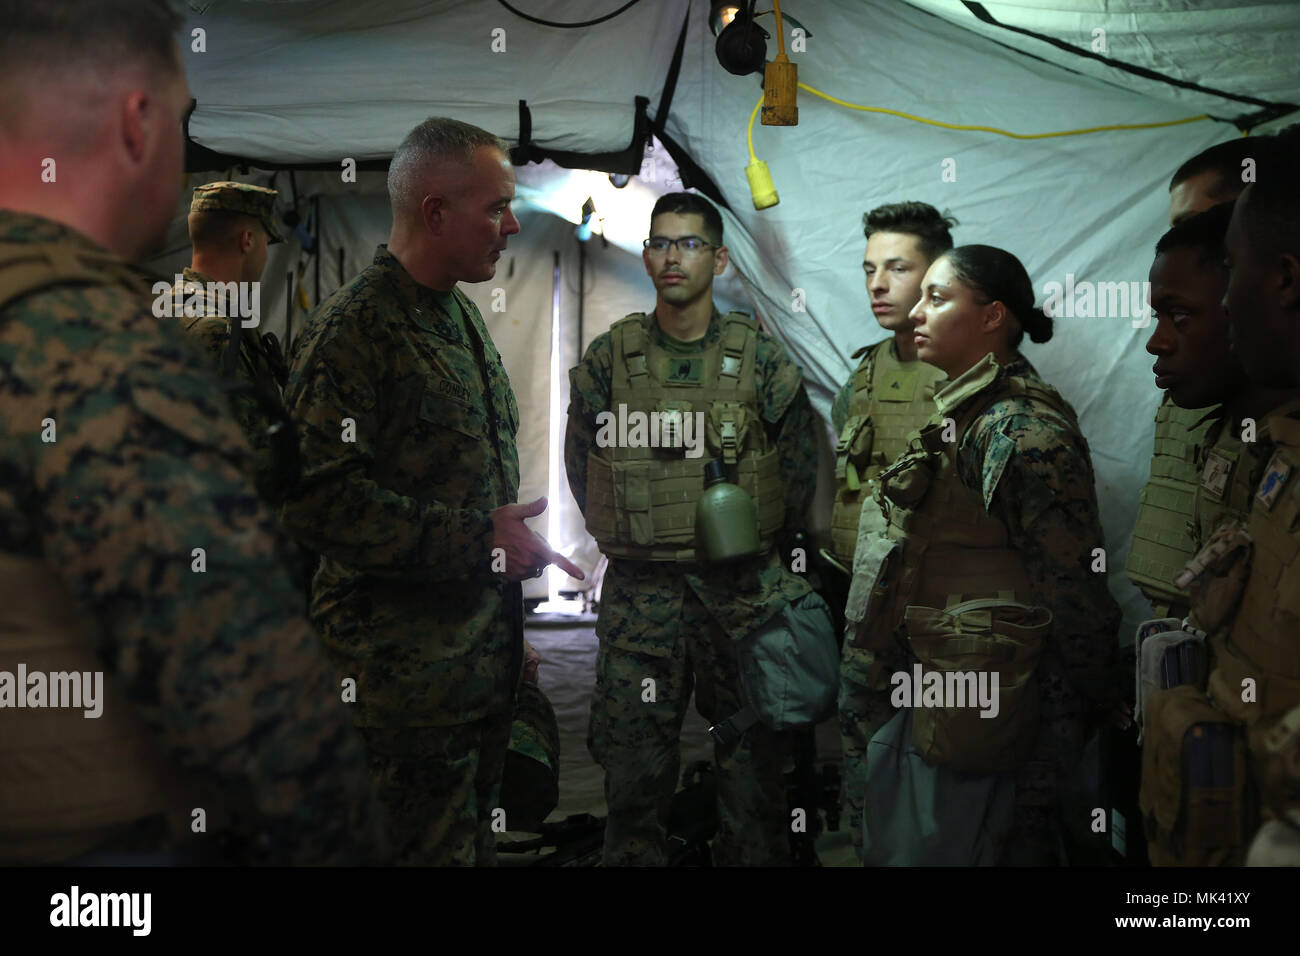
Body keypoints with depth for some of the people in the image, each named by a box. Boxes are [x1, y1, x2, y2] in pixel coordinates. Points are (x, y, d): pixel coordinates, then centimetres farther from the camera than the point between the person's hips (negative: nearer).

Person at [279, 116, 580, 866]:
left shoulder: (462, 315, 15)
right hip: (410, 659, -8)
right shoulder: (352, 331, -15)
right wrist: (476, 539, -22)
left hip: (487, 651, 9)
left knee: (479, 827, 19)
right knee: (438, 847, 1)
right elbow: (319, 497, -23)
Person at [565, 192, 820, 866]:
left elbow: (798, 469, 8)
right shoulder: (608, 359, 3)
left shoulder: (762, 360, 1)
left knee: (752, 762, 9)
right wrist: (630, 542, 9)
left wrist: (753, 552, 9)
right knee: (633, 767, 6)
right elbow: (581, 464, 12)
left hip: (741, 590, 0)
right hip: (638, 595, 0)